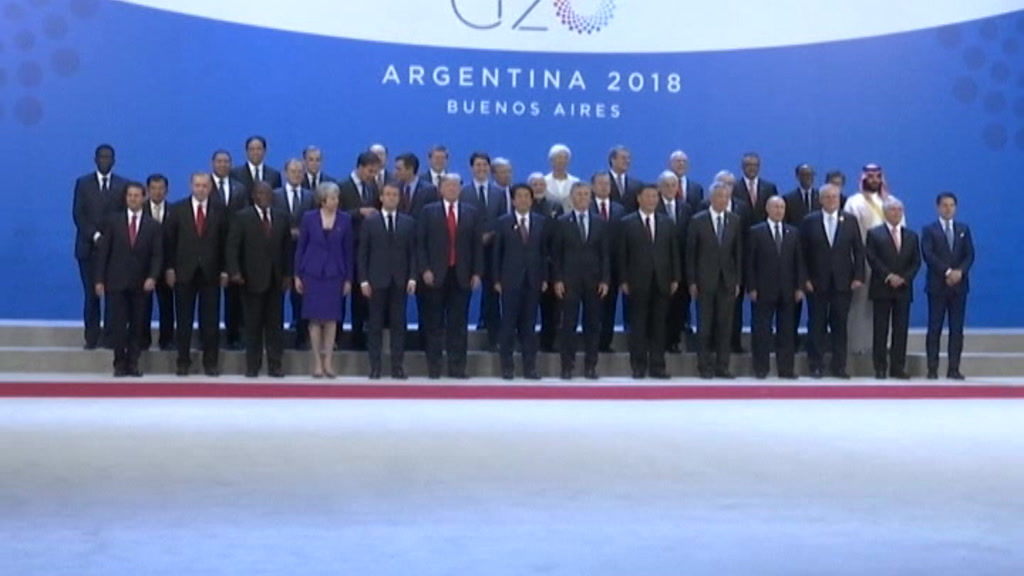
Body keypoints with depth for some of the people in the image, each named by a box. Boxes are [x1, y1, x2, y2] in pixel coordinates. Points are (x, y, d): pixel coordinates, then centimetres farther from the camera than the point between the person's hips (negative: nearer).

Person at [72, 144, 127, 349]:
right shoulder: (83, 183, 8)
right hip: (89, 247, 0)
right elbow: (78, 214, 1)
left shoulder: (123, 185, 7)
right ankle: (91, 337, 4)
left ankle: (110, 336, 4)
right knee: (91, 294, 0)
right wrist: (95, 235, -11)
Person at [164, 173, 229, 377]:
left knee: (210, 320, 2)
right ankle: (183, 362, 10)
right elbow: (169, 240, 4)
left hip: (210, 273, 0)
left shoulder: (219, 212, 5)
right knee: (184, 320, 4)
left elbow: (224, 243, 5)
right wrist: (170, 268, -2)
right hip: (184, 272, 0)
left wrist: (224, 270, 0)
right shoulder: (177, 210, 4)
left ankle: (210, 362, 8)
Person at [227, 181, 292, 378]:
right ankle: (252, 365, 9)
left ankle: (275, 364, 9)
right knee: (253, 323, 2)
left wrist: (288, 274, 3)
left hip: (276, 279, 3)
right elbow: (233, 247, -6)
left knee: (275, 323, 4)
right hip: (252, 278, -3)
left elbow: (287, 247, 9)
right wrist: (234, 272, -18)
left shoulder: (282, 217, 9)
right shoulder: (242, 217, -1)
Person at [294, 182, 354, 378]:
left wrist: (348, 278, 2)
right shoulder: (309, 218, -1)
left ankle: (328, 361, 8)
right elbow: (300, 246, 3)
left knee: (331, 318, 2)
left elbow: (348, 250, 4)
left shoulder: (345, 219, 0)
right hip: (312, 272, -1)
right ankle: (317, 362, 7)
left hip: (334, 273, 1)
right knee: (315, 318, 1)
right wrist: (297, 275, 0)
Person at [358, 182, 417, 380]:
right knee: (376, 324, 1)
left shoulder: (409, 222, 9)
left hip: (400, 281, 1)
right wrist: (363, 280, -5)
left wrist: (412, 278, -4)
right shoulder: (369, 222, 5)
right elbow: (362, 254, 3)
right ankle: (375, 366, 4)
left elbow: (413, 252, 6)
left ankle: (397, 366, 4)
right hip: (377, 281, -1)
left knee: (398, 324, 1)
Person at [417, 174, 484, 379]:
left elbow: (477, 245, 7)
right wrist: (424, 269, -8)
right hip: (436, 276, -1)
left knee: (458, 323, 1)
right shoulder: (429, 212, 6)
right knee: (435, 323, 2)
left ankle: (457, 367, 5)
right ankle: (433, 367, 6)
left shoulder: (472, 213, 10)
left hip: (461, 276, 1)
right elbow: (420, 244, 2)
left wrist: (476, 273, 0)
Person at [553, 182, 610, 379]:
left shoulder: (601, 223, 9)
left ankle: (590, 366, 8)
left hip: (594, 281, 2)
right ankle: (567, 366, 2)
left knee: (593, 324, 2)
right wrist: (557, 280, -6)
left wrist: (605, 280, -2)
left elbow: (606, 254, 7)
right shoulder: (562, 222, 4)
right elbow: (556, 254, 2)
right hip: (569, 281, -2)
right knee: (569, 325, -2)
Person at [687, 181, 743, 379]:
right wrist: (692, 281, -3)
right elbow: (691, 253, 1)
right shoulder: (698, 221, 0)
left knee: (725, 325, 2)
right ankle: (705, 366, 7)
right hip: (705, 280, -2)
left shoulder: (735, 220, 7)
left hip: (727, 280, 2)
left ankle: (722, 366, 7)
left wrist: (738, 280, 3)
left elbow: (739, 252, 8)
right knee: (705, 325, 1)